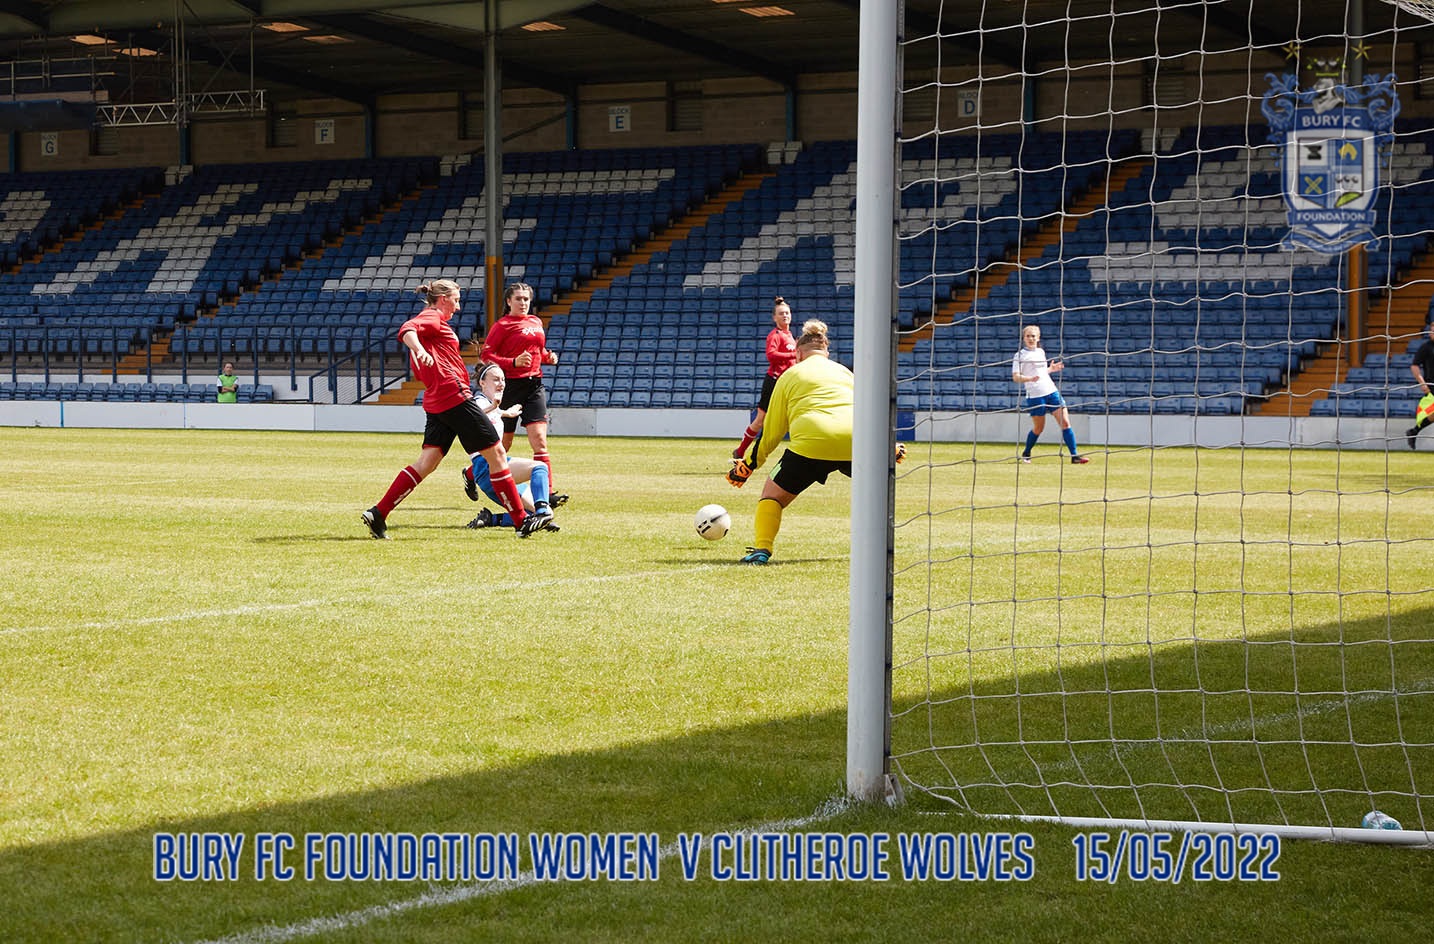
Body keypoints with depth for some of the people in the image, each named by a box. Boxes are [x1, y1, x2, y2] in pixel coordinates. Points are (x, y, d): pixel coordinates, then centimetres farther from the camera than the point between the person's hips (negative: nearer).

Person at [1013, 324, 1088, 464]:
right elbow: (1015, 377, -11)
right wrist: (1029, 378, -28)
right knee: (1038, 428, 3)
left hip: (1051, 391, 5)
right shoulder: (1020, 355, -3)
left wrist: (1050, 369, 13)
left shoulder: (1041, 352, 15)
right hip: (1035, 396, -5)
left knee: (1065, 422, -5)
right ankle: (1025, 454, 26)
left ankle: (1074, 455, -4)